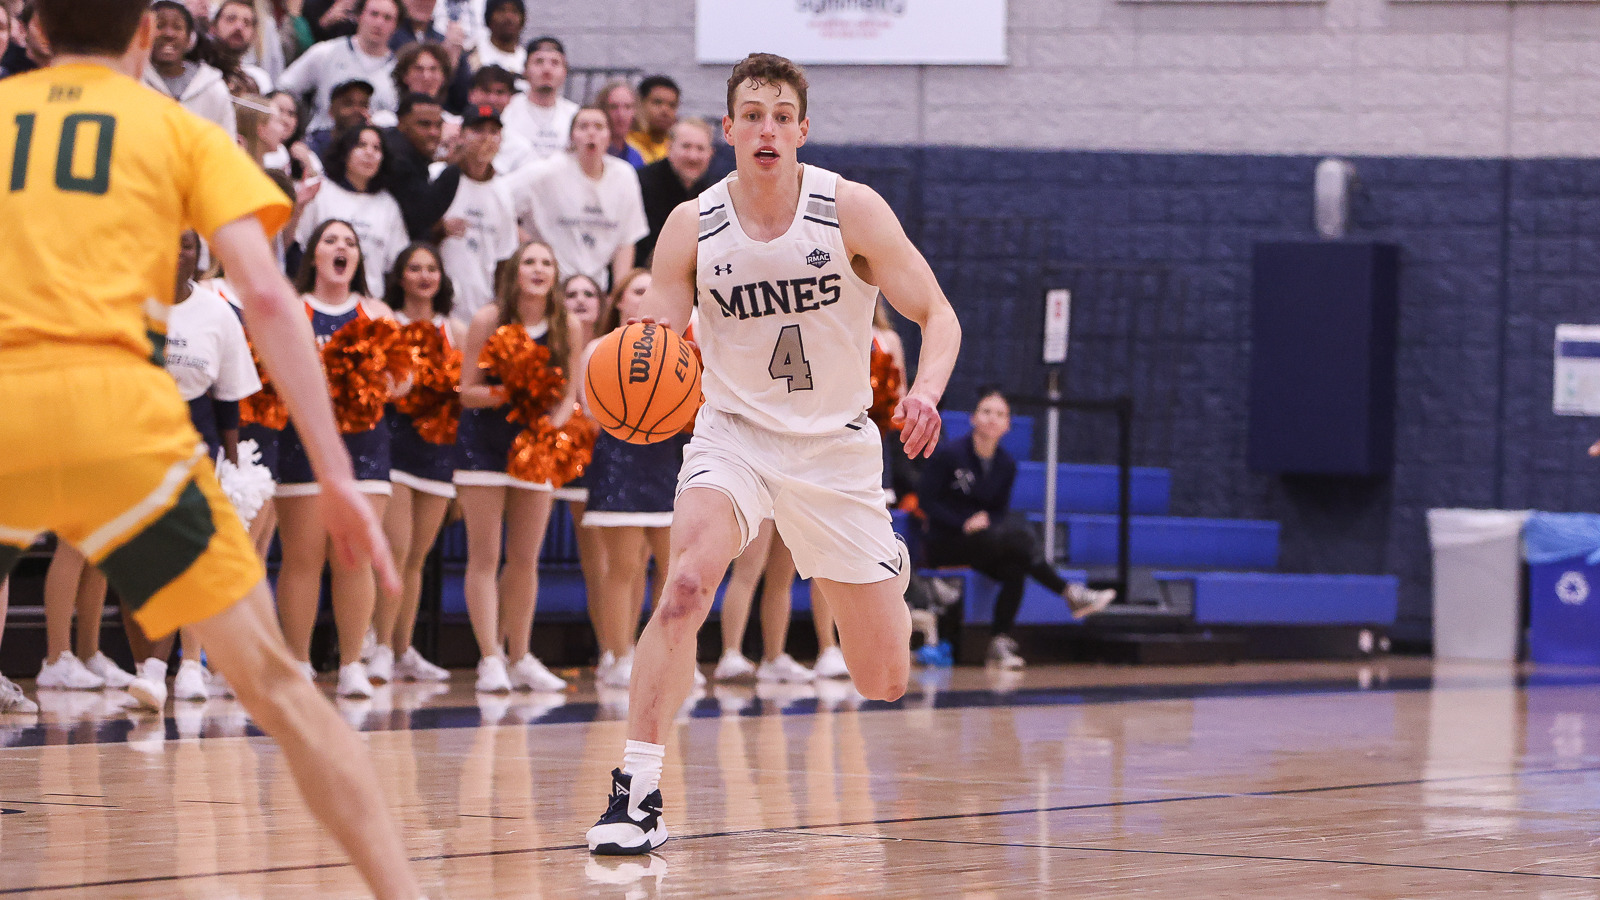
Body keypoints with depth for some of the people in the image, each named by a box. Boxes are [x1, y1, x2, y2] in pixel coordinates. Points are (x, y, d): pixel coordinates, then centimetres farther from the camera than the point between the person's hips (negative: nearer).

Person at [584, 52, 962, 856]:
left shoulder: (851, 210, -13)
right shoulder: (691, 228, -10)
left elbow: (938, 317, -9)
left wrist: (926, 391, -30)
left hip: (836, 444, 0)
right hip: (734, 433, 0)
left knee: (885, 683, 7)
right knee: (686, 585, -32)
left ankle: (887, 568, 45)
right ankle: (636, 793, -28)